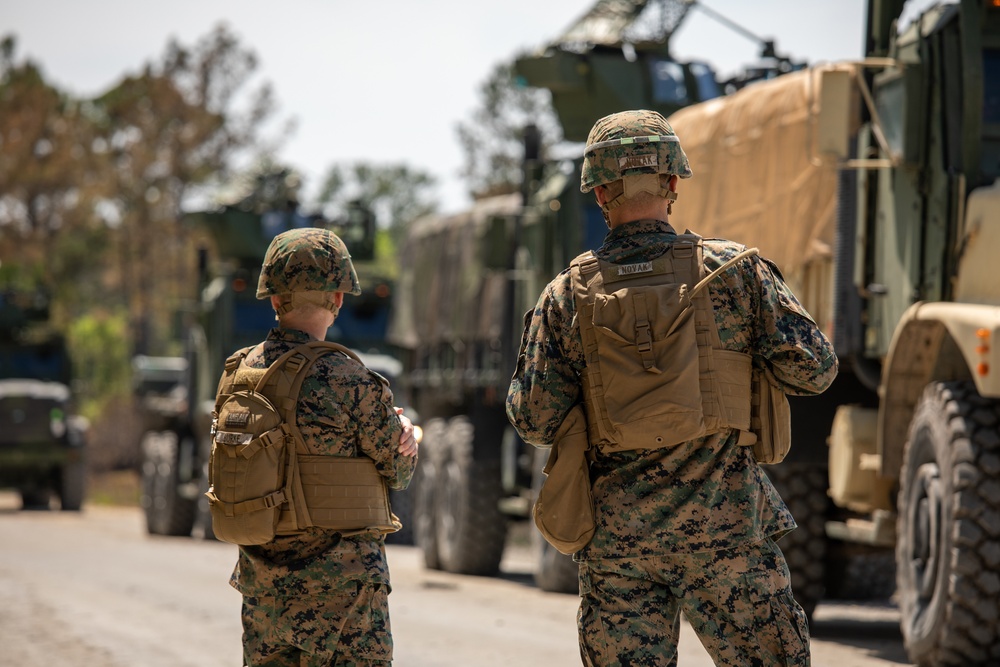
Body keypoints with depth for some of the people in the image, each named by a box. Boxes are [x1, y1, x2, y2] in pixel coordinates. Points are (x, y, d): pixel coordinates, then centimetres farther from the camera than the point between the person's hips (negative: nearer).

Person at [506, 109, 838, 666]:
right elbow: (814, 369, -5)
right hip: (726, 530, -2)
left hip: (616, 539, 2)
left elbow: (535, 421, -2)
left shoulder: (568, 297, 0)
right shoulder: (734, 271, -4)